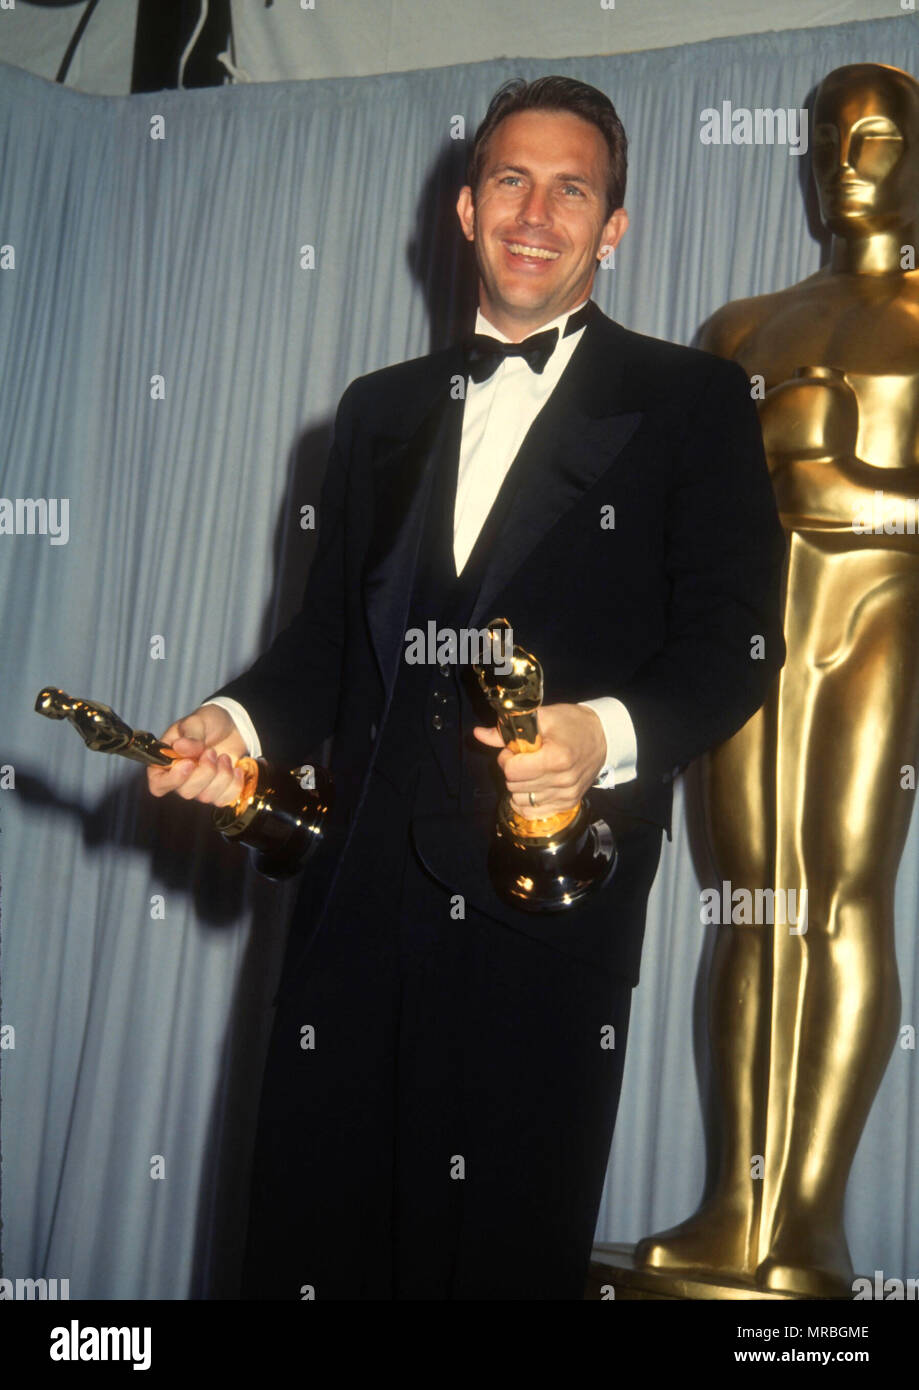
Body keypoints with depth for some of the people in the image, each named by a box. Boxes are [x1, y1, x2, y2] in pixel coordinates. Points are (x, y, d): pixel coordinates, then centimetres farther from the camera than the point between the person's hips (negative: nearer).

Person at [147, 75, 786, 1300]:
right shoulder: (381, 409, 18)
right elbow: (330, 632, 19)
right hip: (368, 877, 4)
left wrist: (612, 735, -20)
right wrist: (240, 721, 0)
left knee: (510, 1243, 5)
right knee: (312, 1234, 6)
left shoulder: (689, 401, 5)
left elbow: (736, 636, -2)